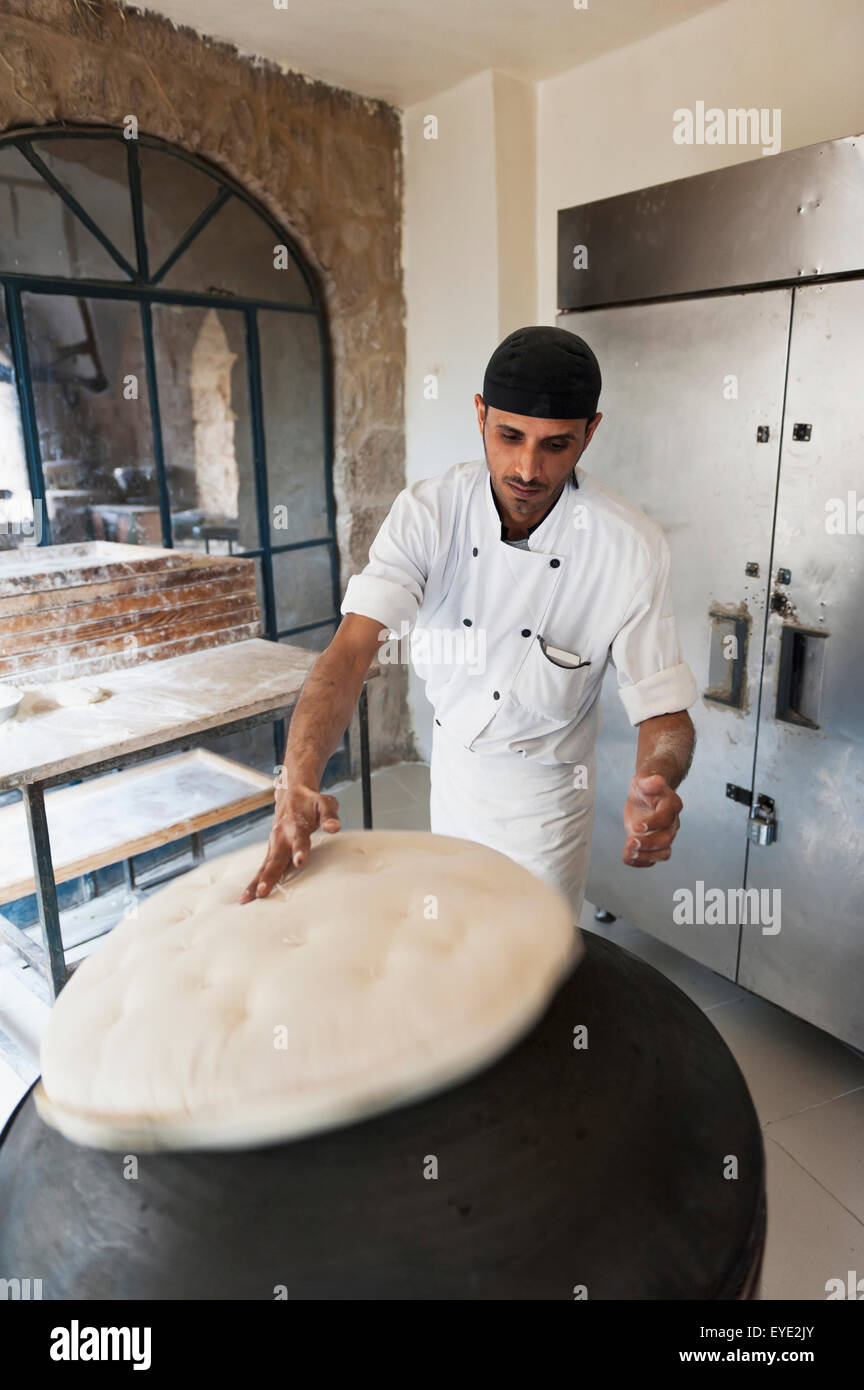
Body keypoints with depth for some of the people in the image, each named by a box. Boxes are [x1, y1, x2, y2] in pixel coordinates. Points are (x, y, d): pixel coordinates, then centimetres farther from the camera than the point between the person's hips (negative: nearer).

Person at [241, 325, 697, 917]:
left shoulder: (631, 547, -24)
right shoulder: (428, 512, -20)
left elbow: (665, 710, -20)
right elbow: (352, 649, -30)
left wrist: (656, 782, -44)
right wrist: (300, 779, -46)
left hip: (545, 784, -2)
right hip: (453, 756, 2)